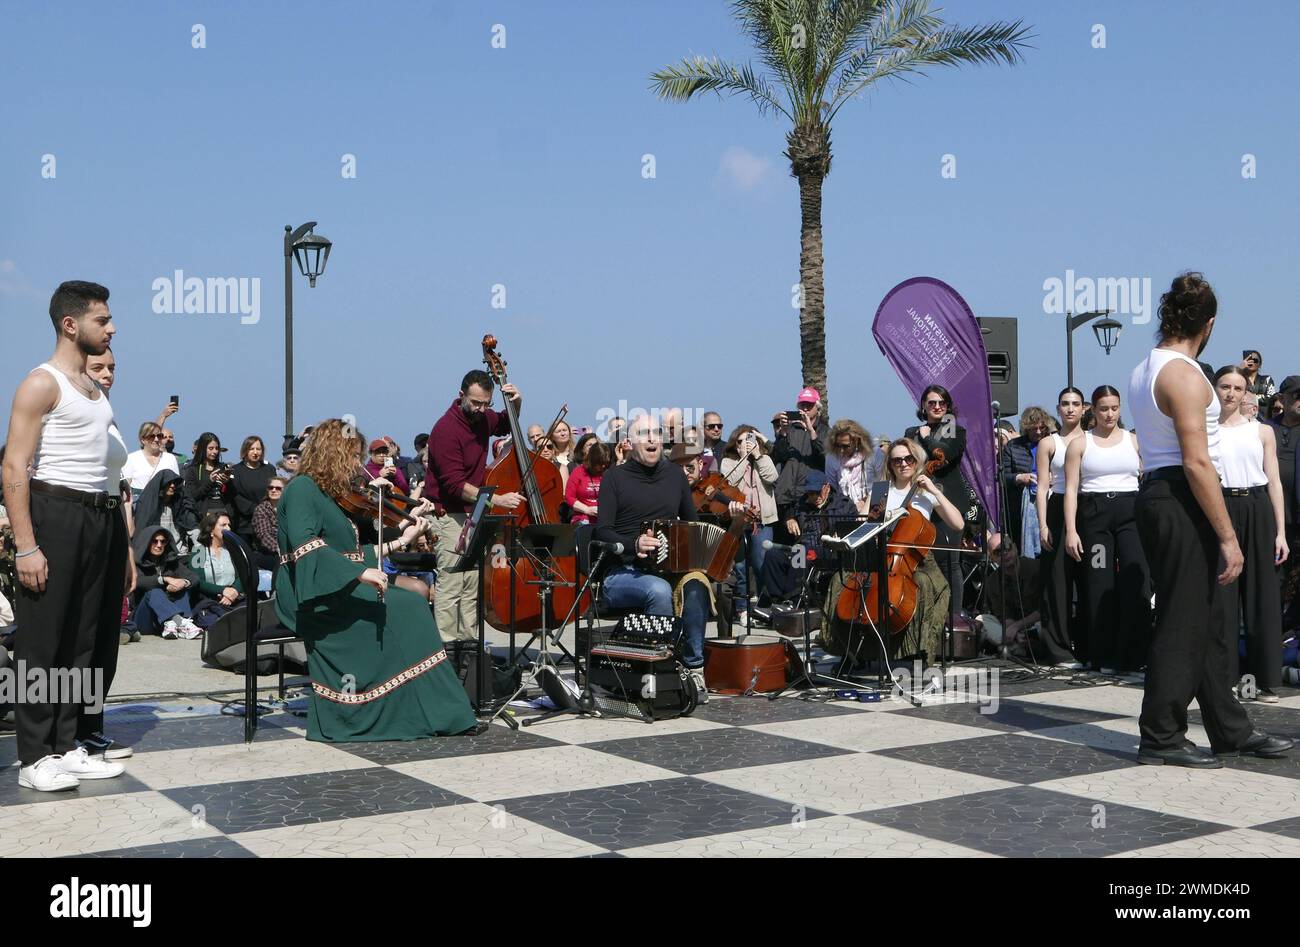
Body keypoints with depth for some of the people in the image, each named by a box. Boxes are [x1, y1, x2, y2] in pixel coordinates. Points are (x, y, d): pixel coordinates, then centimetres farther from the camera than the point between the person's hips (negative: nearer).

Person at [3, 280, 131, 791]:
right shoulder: (42, 383, -7)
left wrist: (124, 549, 17)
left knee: (84, 639, 10)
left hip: (99, 519, 8)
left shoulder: (96, 388, 18)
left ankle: (66, 746, 18)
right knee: (44, 640, -4)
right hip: (55, 514, -8)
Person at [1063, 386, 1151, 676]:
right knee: (1100, 586, -1)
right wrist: (1071, 530, -7)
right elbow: (1071, 489, 2)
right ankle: (1105, 657, 7)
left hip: (1130, 512, 0)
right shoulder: (1079, 444, 8)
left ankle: (1133, 654, -8)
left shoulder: (1135, 441, 11)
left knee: (1135, 581, -13)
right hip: (1094, 513, 0)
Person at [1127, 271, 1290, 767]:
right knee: (1183, 622, -3)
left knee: (1206, 620, 15)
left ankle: (1231, 730, 23)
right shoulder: (1184, 375, -15)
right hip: (1182, 500, -10)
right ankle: (1160, 737, 5)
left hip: (1156, 493, 10)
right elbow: (1197, 462, -21)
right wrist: (1228, 536, -18)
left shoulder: (1144, 369, 14)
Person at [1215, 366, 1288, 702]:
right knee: (1222, 594, -1)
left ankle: (1265, 678, 6)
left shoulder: (1262, 431, 11)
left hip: (1257, 510, 1)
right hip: (1219, 510, -1)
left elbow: (1274, 482, 8)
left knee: (1262, 594, 1)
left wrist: (1280, 531, 0)